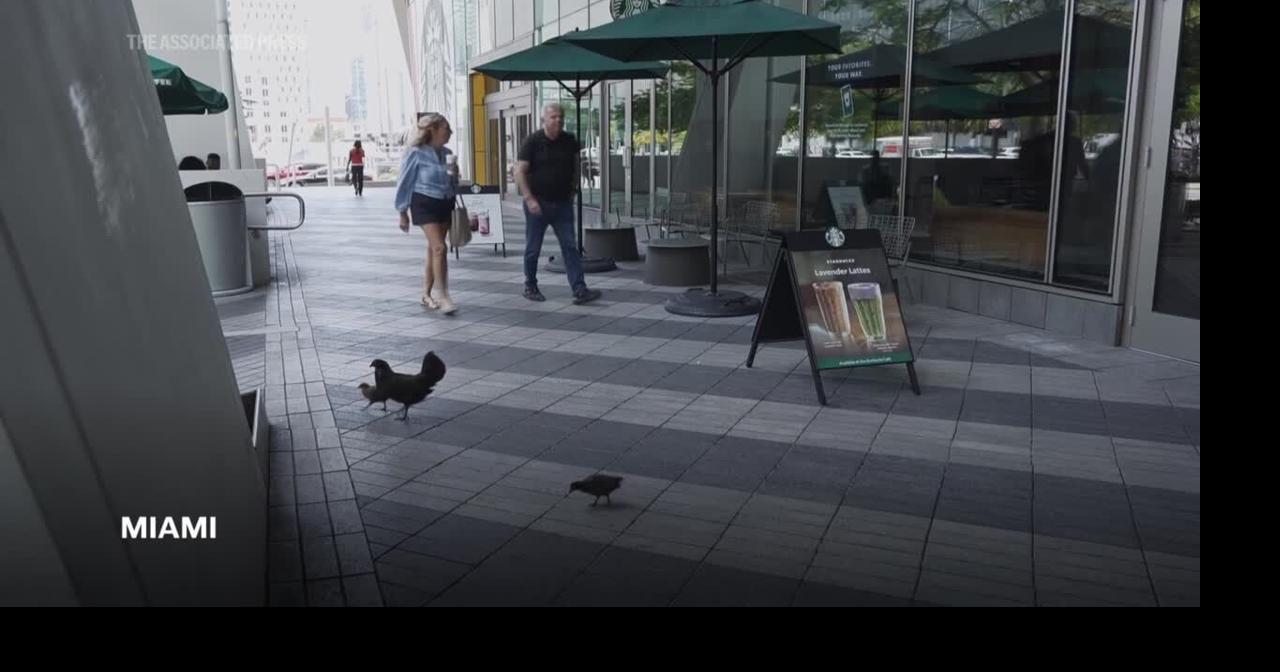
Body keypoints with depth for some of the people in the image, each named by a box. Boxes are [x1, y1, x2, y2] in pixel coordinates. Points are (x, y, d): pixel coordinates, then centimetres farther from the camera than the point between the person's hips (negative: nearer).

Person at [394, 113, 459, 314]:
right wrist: (403, 213, -4)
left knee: (433, 250, 11)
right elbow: (405, 183, -6)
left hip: (445, 204, 6)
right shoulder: (416, 153, -11)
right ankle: (444, 297, -13)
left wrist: (454, 174, -6)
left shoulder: (446, 154, 6)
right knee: (439, 248, -16)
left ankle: (426, 295, 22)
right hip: (424, 204, -6)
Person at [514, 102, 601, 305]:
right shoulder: (533, 142, -6)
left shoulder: (570, 141, 5)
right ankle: (530, 287, 23)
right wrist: (529, 199, -17)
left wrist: (571, 191, 9)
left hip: (562, 203, 3)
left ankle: (579, 290, -8)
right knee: (533, 248, 6)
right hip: (538, 204, -3)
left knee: (570, 247, -3)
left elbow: (575, 167, 18)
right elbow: (520, 172, -9)